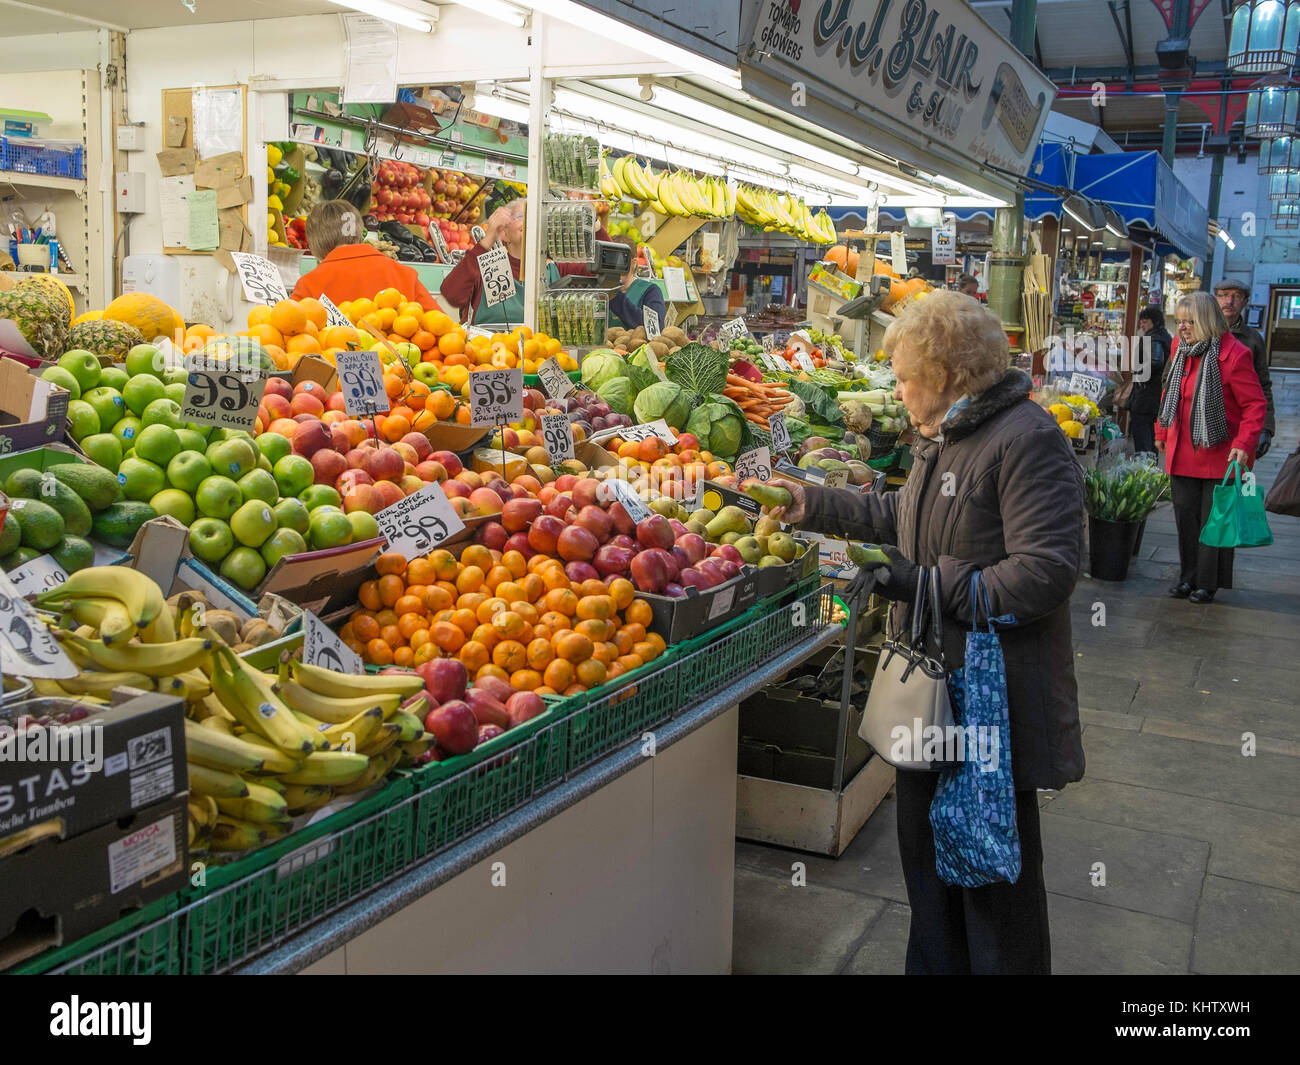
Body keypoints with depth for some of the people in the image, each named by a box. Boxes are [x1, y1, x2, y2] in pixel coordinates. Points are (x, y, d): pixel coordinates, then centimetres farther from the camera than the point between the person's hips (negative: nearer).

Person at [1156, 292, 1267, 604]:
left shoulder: (1233, 354, -15)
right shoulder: (1180, 348, 6)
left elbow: (1256, 404, -13)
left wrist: (1244, 444, -22)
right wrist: (1161, 431, 19)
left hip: (1219, 456, -6)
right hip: (1182, 454, 6)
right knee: (1186, 517, 11)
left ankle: (1208, 583, 16)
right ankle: (1189, 578, 23)